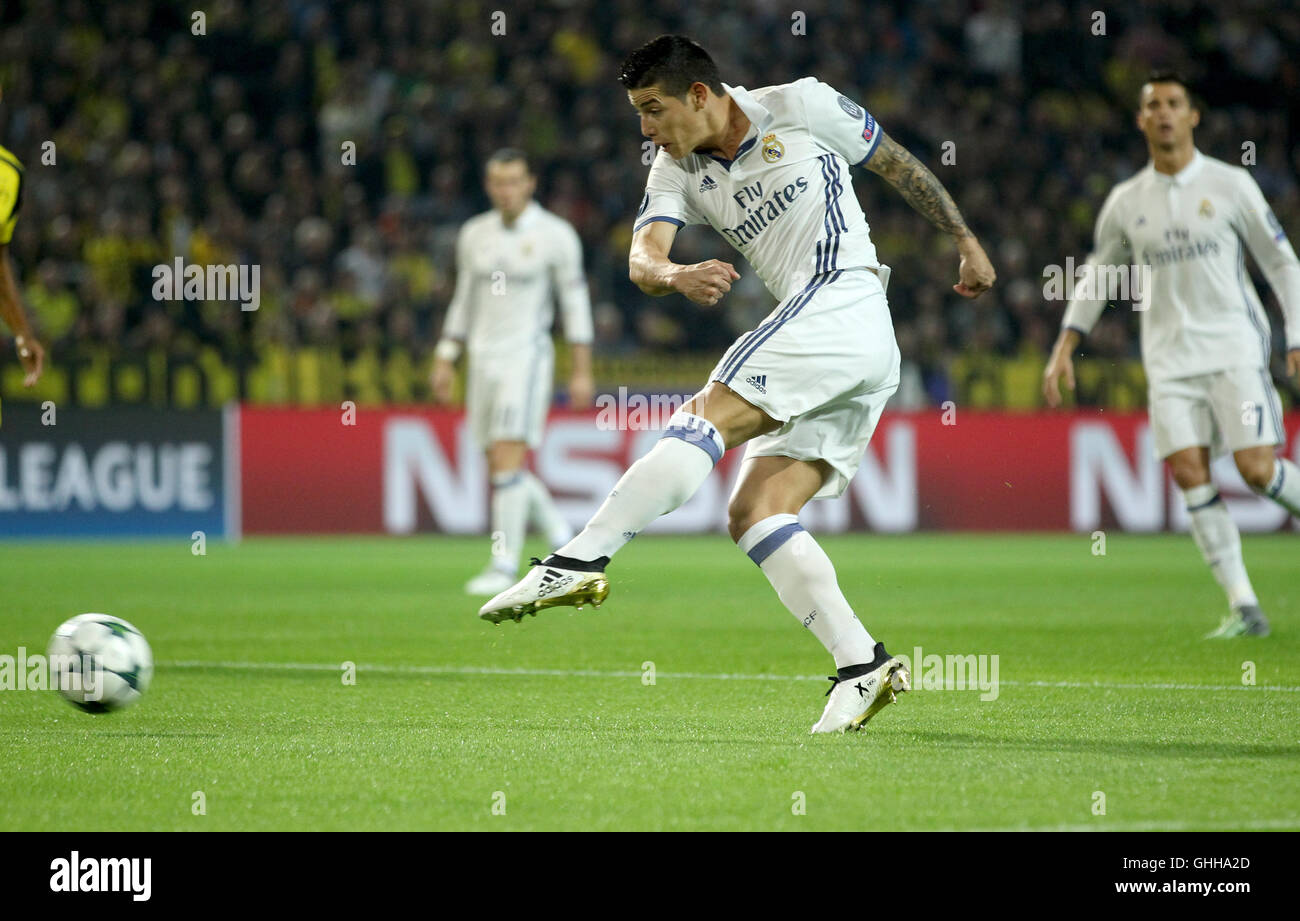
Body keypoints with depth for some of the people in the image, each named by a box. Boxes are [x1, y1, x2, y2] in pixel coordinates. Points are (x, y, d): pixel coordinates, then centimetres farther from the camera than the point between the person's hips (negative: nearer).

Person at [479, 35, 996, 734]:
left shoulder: (801, 108, 1)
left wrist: (966, 242, 17)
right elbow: (642, 258, -3)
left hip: (843, 302, -8)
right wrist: (675, 275, -27)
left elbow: (898, 164, 13)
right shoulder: (677, 171, 14)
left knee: (707, 415, -21)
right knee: (752, 514, -4)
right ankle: (862, 666, -9)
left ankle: (579, 561, -31)